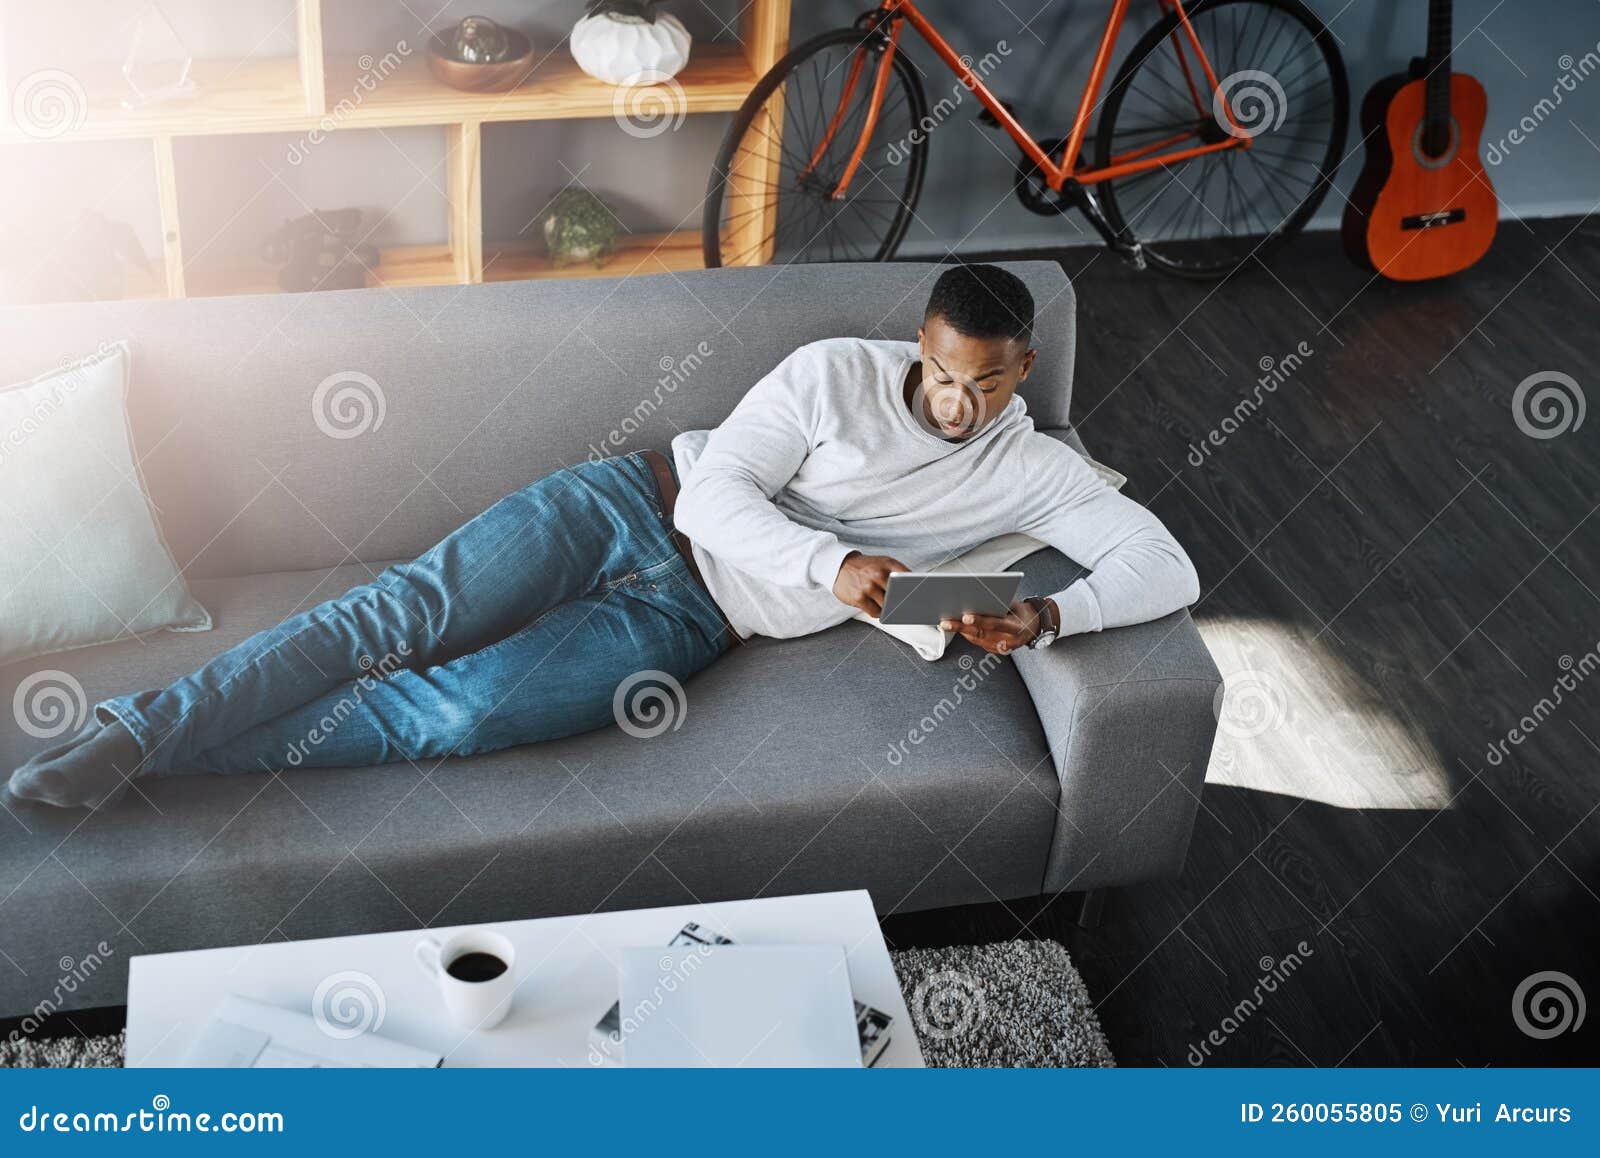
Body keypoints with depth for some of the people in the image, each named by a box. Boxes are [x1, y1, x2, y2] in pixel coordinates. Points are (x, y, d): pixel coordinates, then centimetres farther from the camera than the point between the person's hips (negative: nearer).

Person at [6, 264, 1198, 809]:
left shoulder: (1030, 469, 0)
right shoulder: (836, 371, -3)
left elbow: (1167, 565, -8)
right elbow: (715, 498, -10)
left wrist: (1044, 617, -26)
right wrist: (833, 564, -27)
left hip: (685, 618, 0)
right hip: (633, 504, 1)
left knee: (460, 711, -20)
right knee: (410, 610, -20)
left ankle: (167, 757, -11)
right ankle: (130, 728, -14)